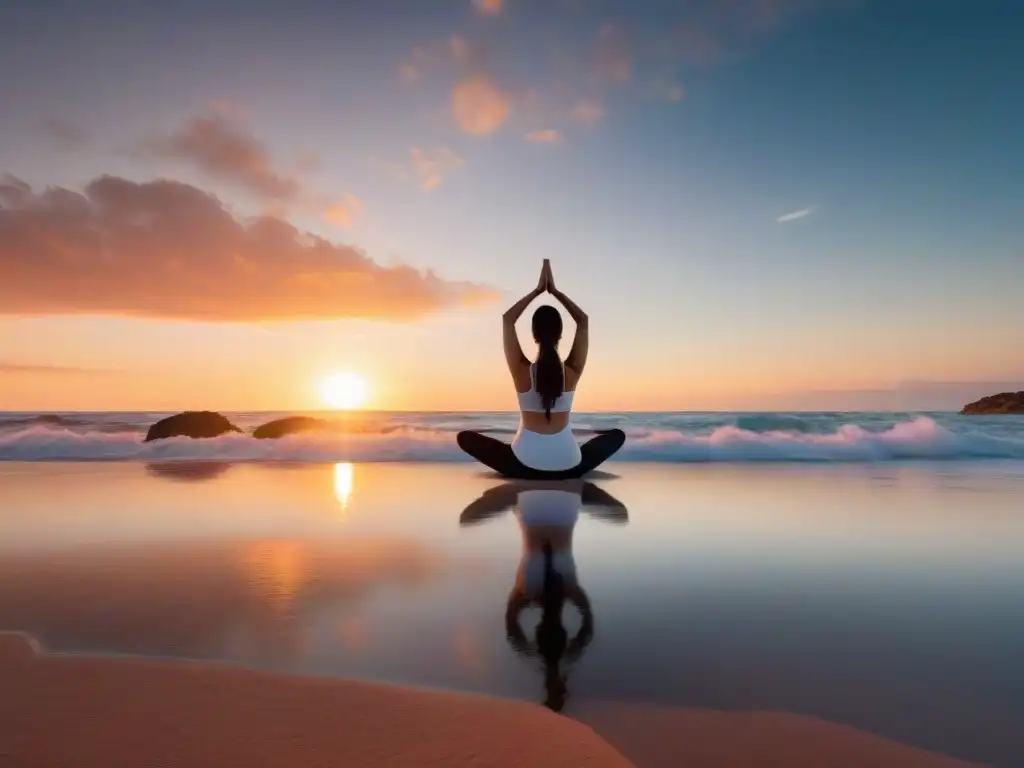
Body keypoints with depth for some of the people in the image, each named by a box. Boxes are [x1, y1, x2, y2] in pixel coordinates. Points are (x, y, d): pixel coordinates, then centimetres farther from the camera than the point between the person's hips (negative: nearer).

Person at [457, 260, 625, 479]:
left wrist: (537, 290, 3)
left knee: (465, 437, 15)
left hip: (525, 466, -1)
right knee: (617, 435, 26)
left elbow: (507, 319, 0)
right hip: (568, 467, 2)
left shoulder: (522, 371, -10)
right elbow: (583, 321, 6)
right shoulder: (572, 371, -8)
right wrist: (555, 291, 6)